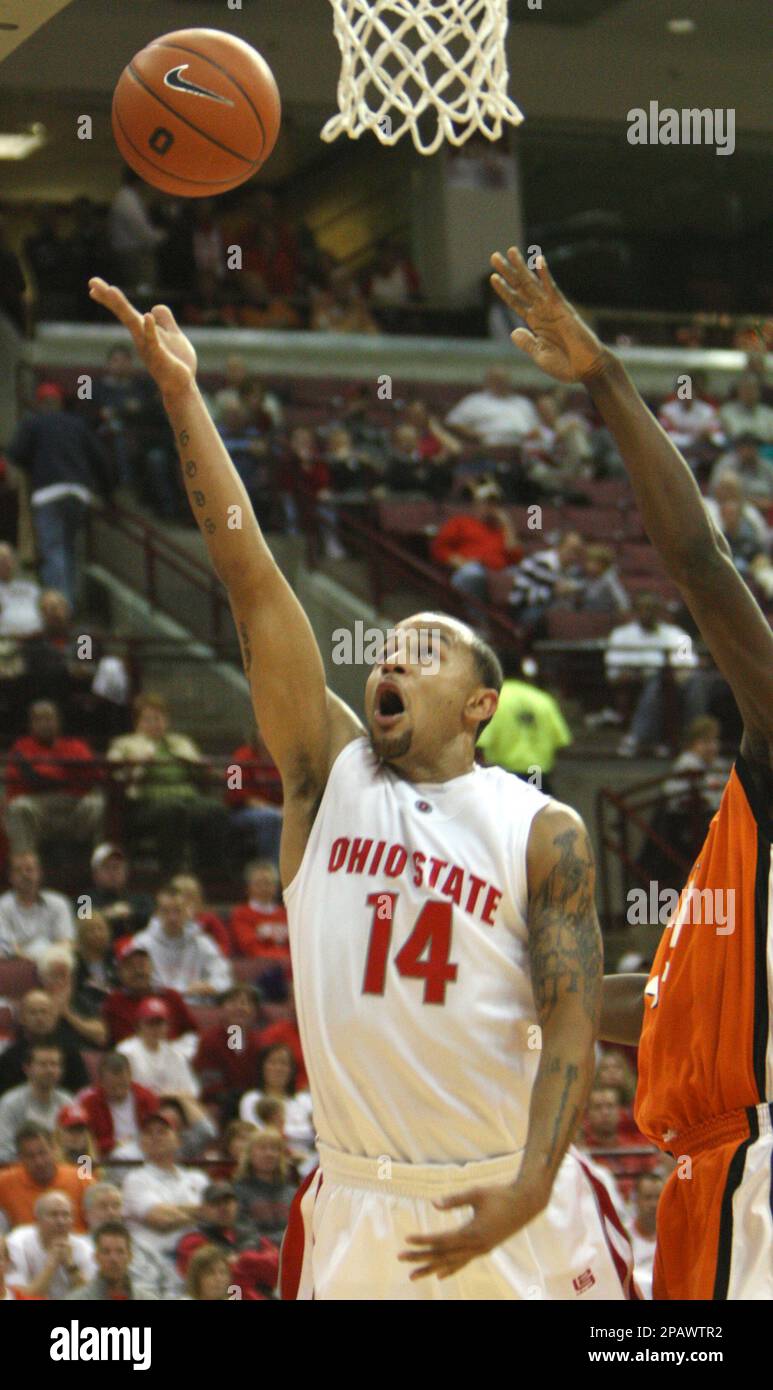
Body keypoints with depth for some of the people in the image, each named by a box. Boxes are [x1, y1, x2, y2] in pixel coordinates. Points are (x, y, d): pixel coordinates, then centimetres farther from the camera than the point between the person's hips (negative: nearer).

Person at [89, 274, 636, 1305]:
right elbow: (251, 578, -2)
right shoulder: (329, 777, 4)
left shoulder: (544, 832, -1)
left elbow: (572, 1017, -6)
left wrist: (530, 1187, -21)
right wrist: (183, 394, -8)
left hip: (506, 1199, -2)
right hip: (357, 1207, 2)